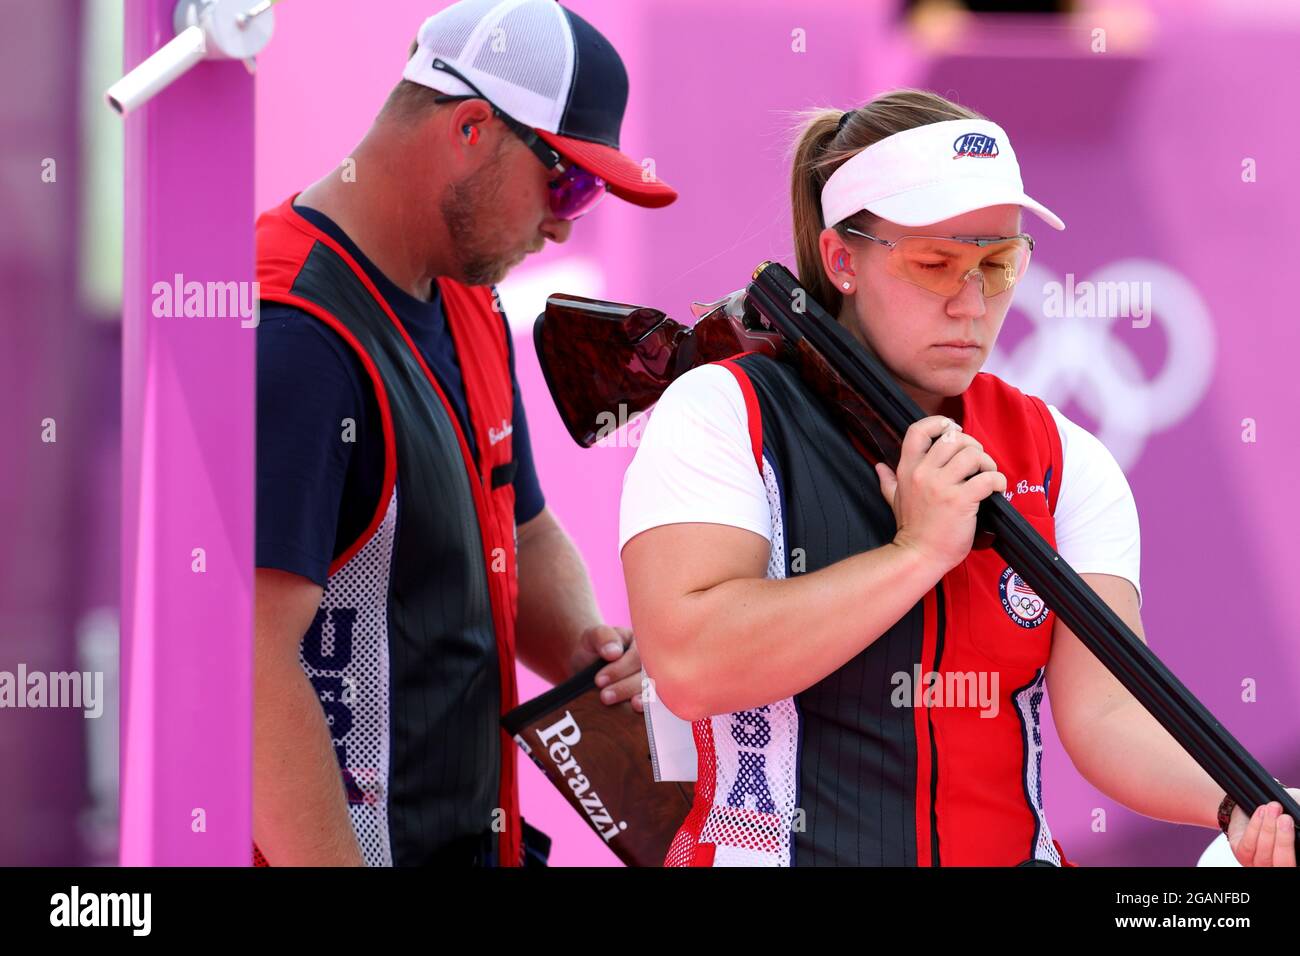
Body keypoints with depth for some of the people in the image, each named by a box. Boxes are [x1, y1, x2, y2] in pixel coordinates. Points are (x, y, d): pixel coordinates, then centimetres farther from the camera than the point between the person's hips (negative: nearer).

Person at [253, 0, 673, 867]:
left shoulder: (471, 308, 11)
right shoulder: (295, 334, -21)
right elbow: (252, 666, -26)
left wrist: (580, 644, 3)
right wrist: (331, 862, -27)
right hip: (340, 846, -9)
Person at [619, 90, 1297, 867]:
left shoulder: (1062, 460, 8)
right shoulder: (722, 415, -1)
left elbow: (1105, 708, -3)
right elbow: (686, 667, -15)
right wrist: (920, 551, -14)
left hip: (1006, 851, 2)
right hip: (768, 847, -2)